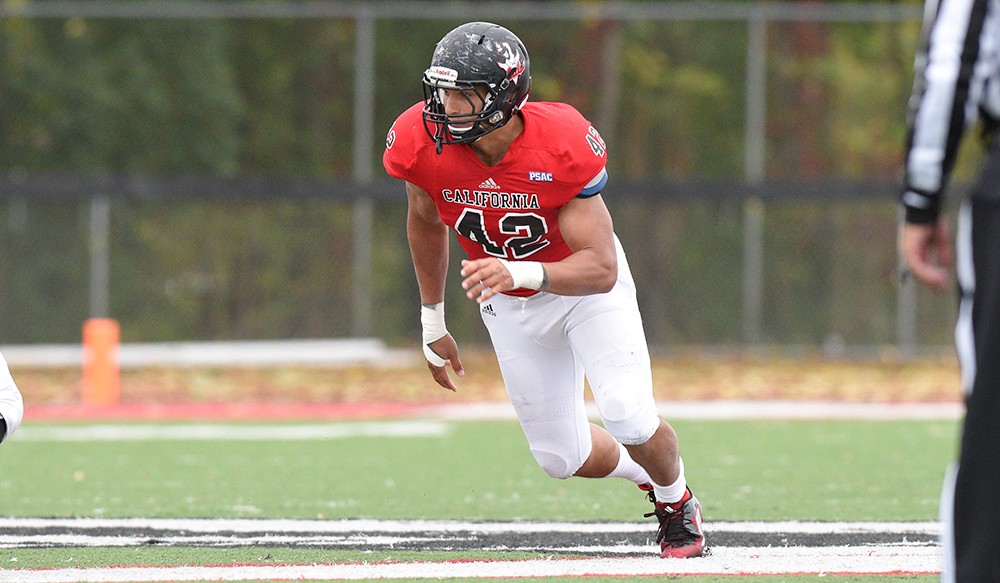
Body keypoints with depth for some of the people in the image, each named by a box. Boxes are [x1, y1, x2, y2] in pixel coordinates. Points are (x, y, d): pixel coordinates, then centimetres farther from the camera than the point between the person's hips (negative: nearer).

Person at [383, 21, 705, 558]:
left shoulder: (562, 147, -34)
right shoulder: (421, 143, -25)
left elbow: (602, 269, -35)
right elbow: (425, 222, 0)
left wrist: (521, 273, -53)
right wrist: (432, 323, 7)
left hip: (586, 285, -4)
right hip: (511, 307, 4)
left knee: (627, 417, -20)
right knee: (563, 457, 4)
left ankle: (678, 504, 14)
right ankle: (645, 474, 38)